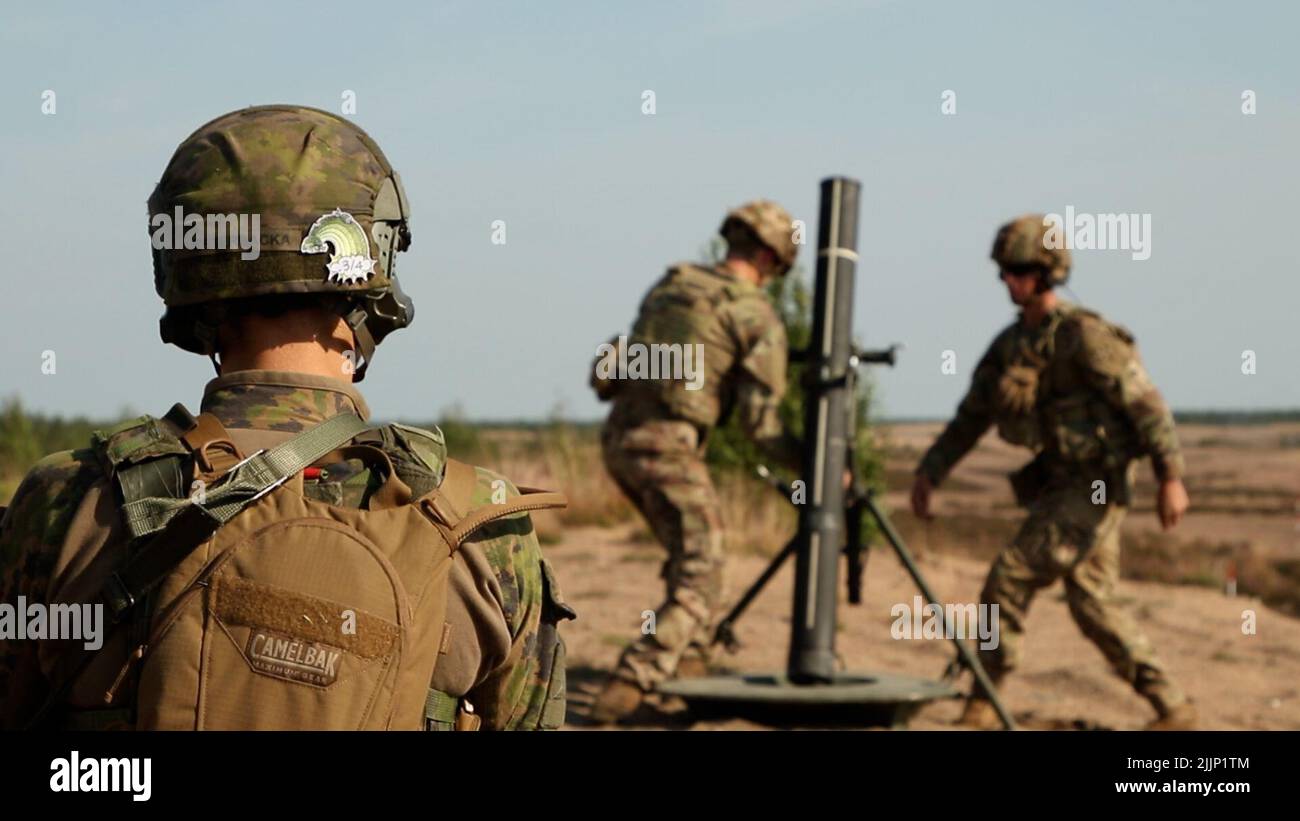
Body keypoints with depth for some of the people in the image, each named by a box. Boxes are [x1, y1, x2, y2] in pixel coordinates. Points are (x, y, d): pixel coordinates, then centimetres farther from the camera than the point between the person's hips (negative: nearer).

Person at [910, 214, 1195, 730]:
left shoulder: (1084, 336, -15)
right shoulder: (1009, 345, 9)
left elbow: (1146, 405, -16)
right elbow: (970, 419, 13)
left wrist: (1170, 477, -21)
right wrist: (928, 473, 5)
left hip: (1094, 488, -9)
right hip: (1060, 487, 9)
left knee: (1009, 579, -11)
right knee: (1093, 606, 10)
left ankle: (982, 701, -2)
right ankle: (1172, 708, 16)